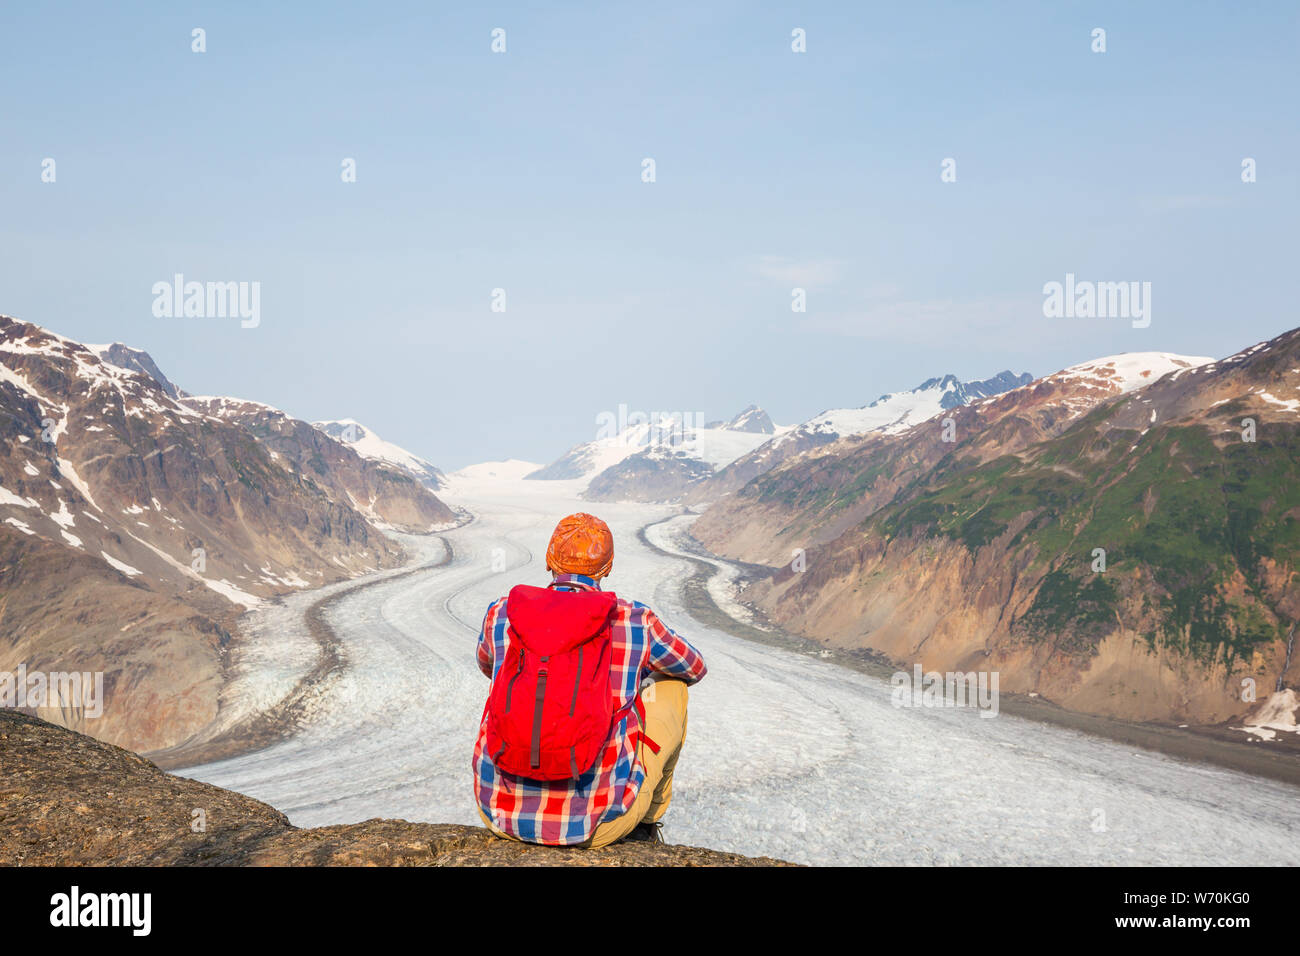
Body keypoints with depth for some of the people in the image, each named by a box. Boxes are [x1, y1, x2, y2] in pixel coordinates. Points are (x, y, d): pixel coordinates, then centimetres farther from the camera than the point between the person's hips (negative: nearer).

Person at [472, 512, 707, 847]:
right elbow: (694, 668, 18)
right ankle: (644, 822, 31)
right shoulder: (635, 620, -4)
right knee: (671, 685, 18)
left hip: (500, 813, 3)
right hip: (598, 823, -2)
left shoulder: (501, 614, 2)